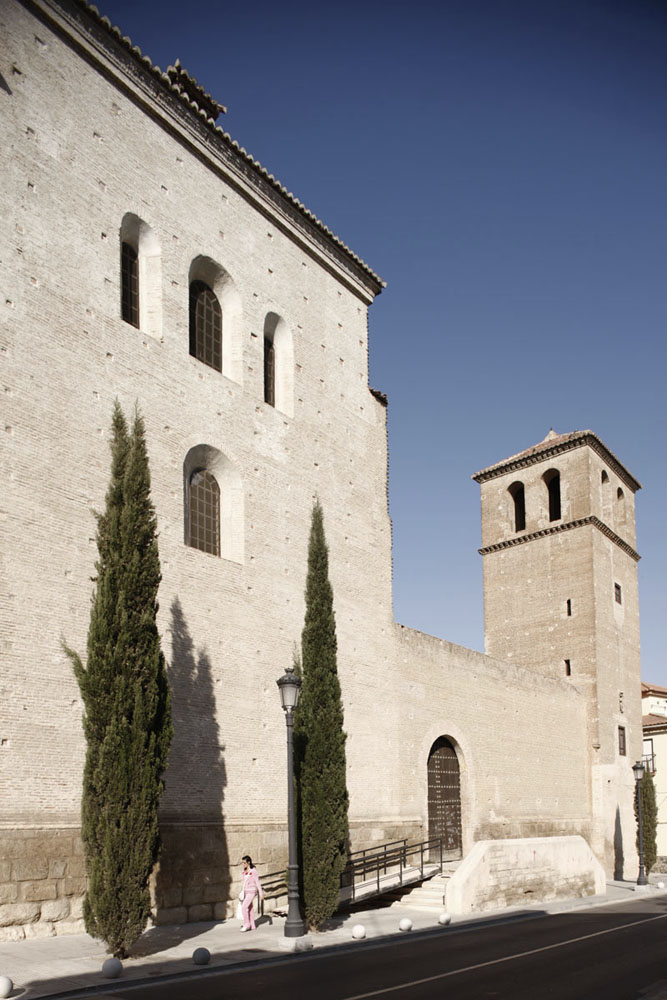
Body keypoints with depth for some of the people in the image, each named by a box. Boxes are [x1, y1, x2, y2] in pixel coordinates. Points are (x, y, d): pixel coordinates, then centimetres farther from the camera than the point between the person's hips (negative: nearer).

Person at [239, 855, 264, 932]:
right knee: (249, 909, 11)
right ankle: (252, 926, 19)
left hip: (252, 892, -8)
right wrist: (243, 892, 19)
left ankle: (246, 924, -3)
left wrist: (261, 893, -13)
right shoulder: (245, 871, 7)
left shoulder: (253, 871, -15)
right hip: (246, 892, 8)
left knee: (243, 908, -14)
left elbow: (258, 882, -13)